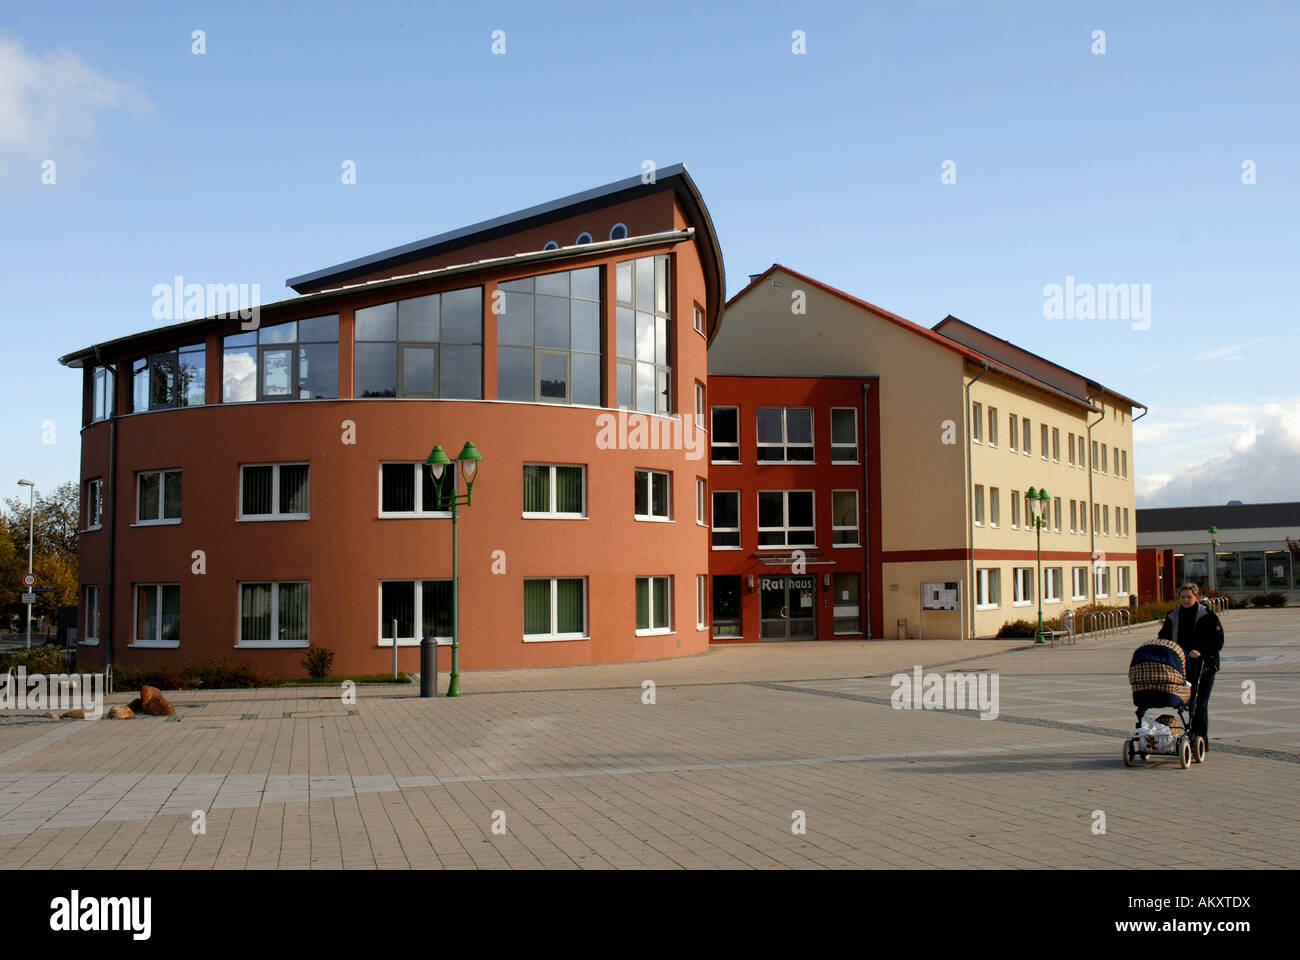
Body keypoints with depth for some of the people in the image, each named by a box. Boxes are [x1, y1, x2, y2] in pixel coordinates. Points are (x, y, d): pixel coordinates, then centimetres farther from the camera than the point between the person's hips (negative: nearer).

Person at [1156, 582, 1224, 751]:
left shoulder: (1208, 616, -3)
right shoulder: (1173, 616, 8)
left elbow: (1218, 640, -7)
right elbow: (1164, 638, 13)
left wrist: (1201, 651, -20)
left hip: (1204, 665, -4)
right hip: (1182, 666, 4)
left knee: (1200, 704, -5)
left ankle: (1202, 740, 2)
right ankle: (1191, 737, 14)